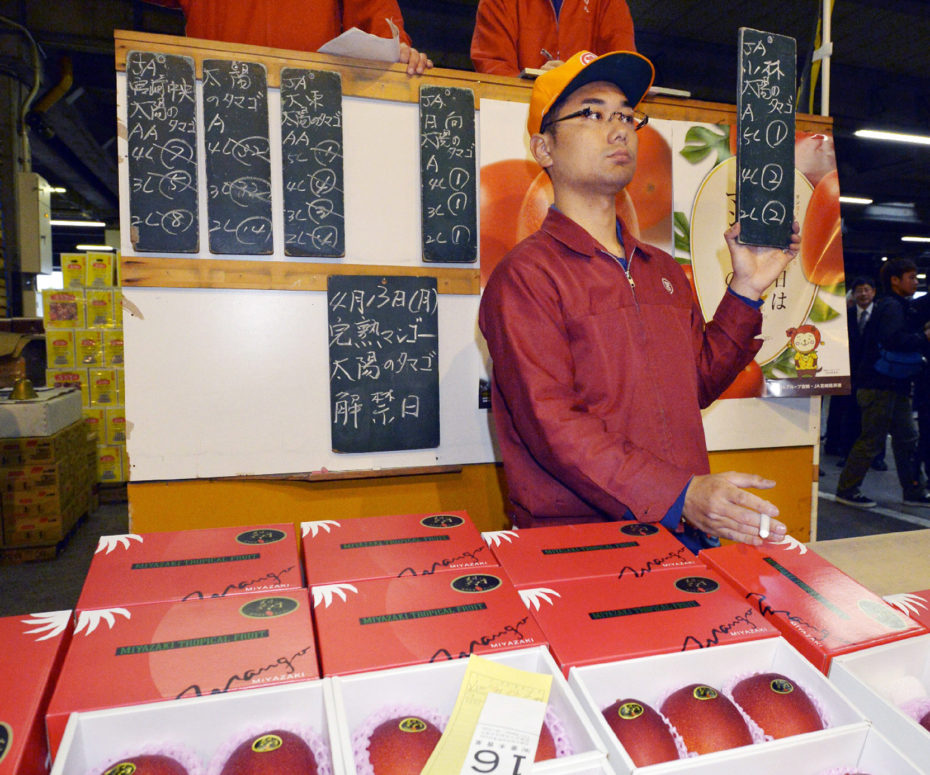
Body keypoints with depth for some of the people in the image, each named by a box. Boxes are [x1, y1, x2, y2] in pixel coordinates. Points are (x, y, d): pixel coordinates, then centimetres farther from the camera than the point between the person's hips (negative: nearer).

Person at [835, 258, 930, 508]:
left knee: (907, 438, 14)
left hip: (895, 386, 10)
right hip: (881, 386, -10)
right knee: (870, 440, -4)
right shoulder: (891, 307, -13)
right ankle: (846, 490, 6)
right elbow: (894, 339, -29)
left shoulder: (899, 307, 19)